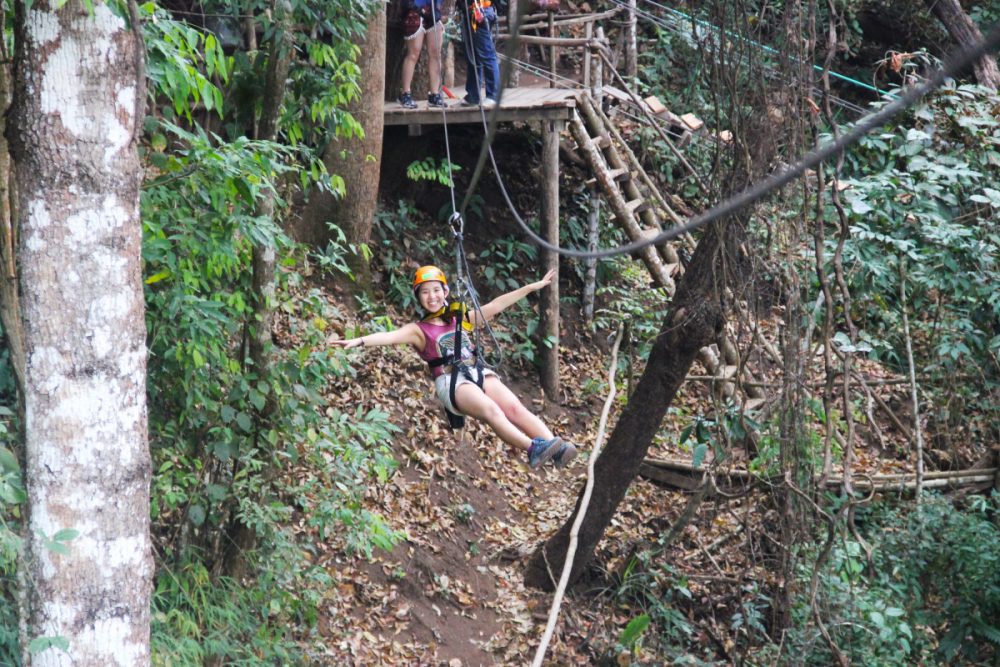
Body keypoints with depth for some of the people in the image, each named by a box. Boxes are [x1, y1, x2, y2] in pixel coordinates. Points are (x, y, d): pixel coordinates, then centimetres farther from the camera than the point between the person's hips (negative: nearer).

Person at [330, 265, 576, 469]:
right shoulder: (418, 330, 11)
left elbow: (495, 306, 22)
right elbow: (390, 336, -7)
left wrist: (532, 287, 19)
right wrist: (360, 341, -26)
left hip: (479, 373, 5)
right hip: (451, 381, -5)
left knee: (515, 408, -21)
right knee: (491, 410, -32)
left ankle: (555, 447, -36)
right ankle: (533, 449, -50)